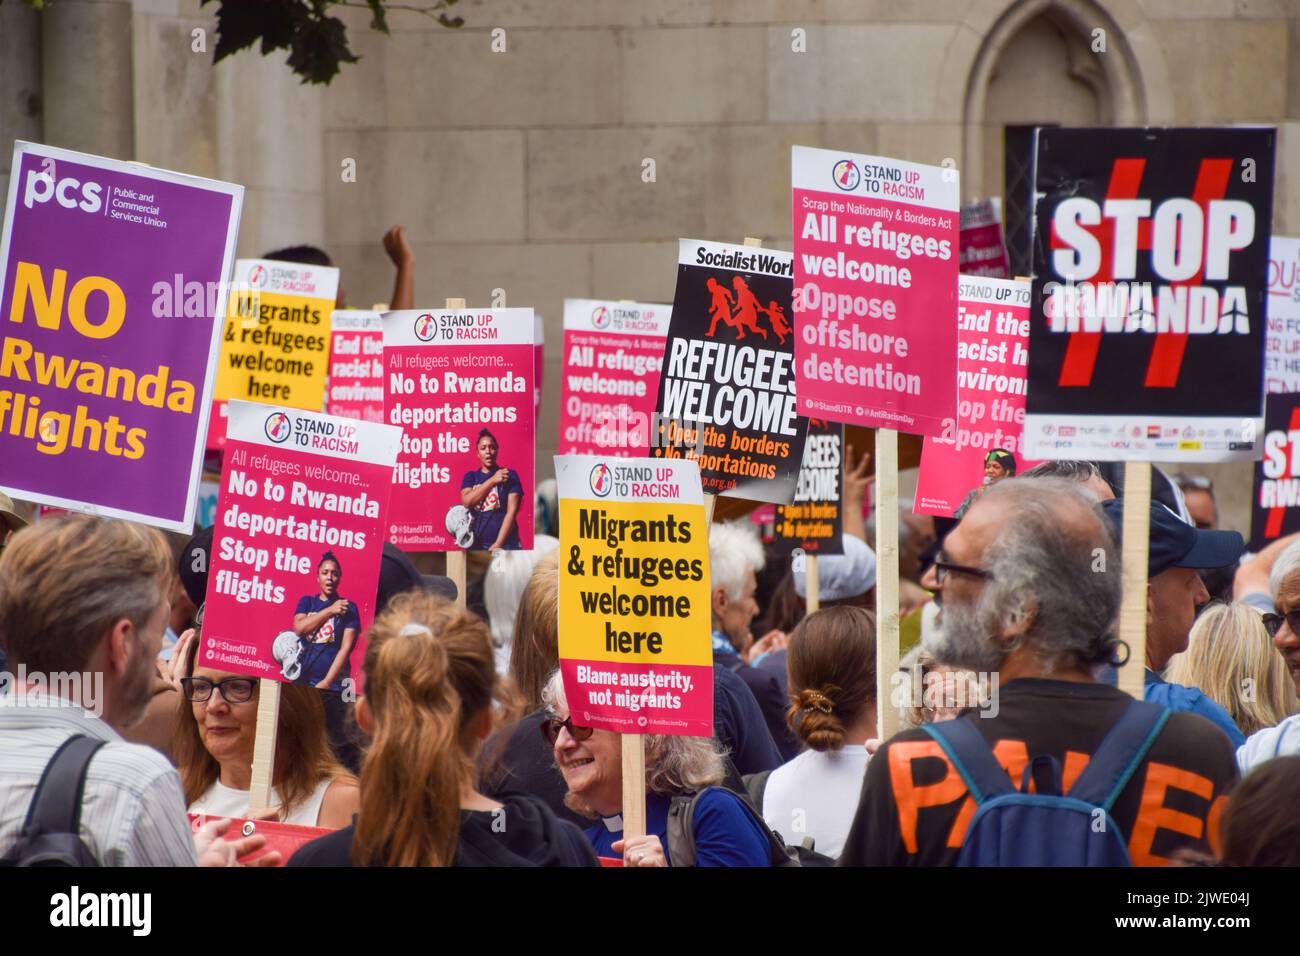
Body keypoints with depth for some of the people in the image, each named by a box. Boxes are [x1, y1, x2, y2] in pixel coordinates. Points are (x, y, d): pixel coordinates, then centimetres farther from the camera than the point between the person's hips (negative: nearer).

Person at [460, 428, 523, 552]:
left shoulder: (509, 475, 4)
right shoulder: (470, 477, 14)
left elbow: (512, 511, -4)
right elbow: (467, 502, -4)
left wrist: (498, 544, -12)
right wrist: (492, 481, -8)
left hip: (506, 545, -2)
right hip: (476, 546, 2)